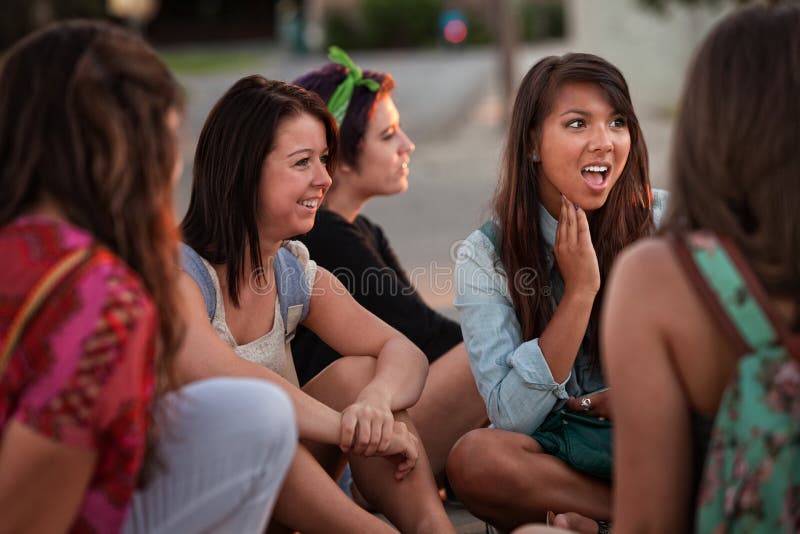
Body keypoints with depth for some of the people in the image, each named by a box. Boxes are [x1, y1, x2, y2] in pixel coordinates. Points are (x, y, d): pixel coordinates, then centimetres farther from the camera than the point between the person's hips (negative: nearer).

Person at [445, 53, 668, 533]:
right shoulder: (486, 257, -5)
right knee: (475, 457, -32)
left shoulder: (664, 223, -4)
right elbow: (512, 418, -13)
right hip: (550, 455, 1)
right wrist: (579, 291, -18)